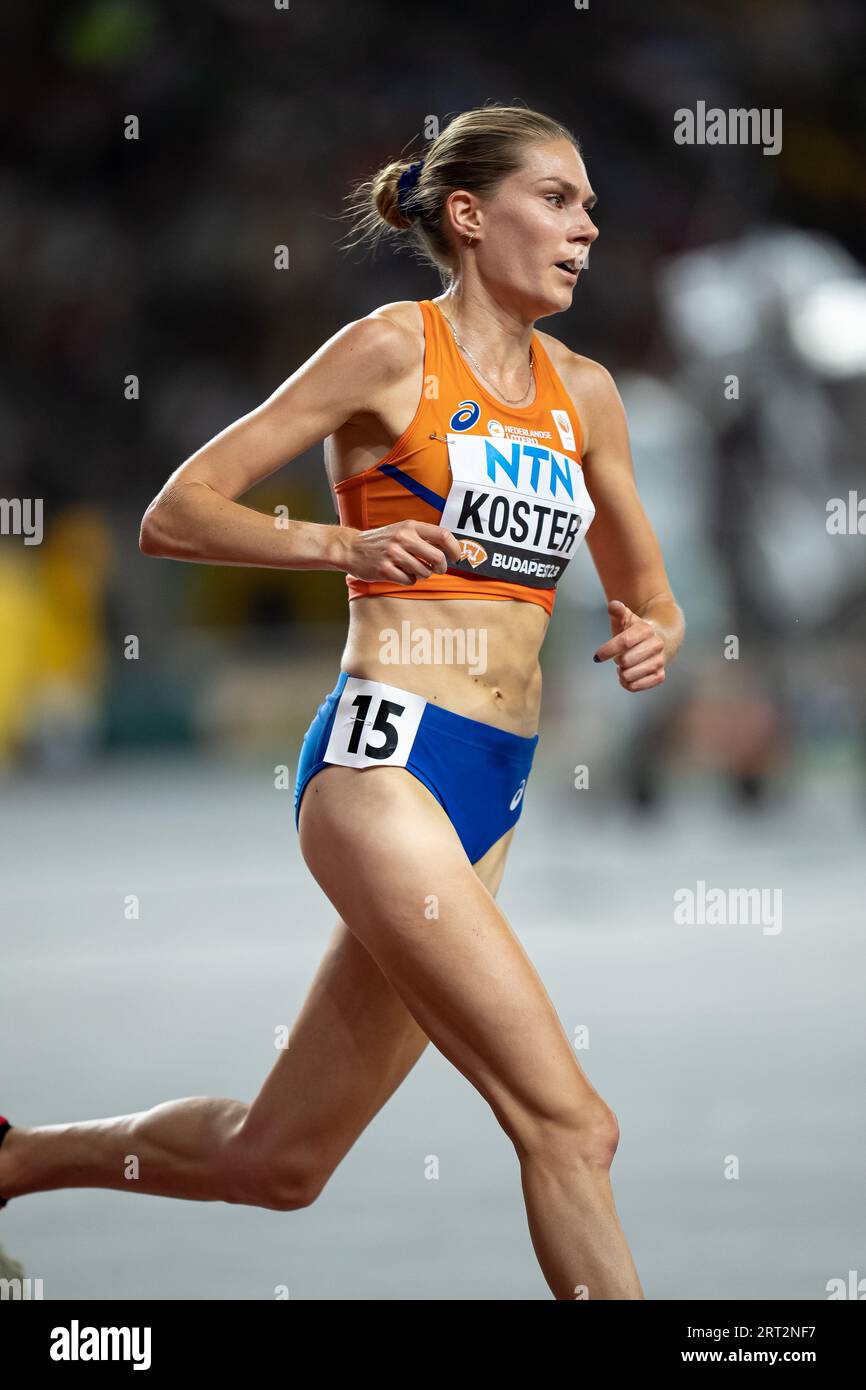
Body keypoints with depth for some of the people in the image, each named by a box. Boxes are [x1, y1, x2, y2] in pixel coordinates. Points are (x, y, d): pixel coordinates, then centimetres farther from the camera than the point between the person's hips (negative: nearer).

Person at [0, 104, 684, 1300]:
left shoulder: (583, 393, 15)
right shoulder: (391, 352, -3)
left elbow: (647, 592, 26)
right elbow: (173, 516, -3)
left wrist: (654, 636, 2)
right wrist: (346, 543, -18)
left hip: (494, 794, 7)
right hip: (385, 763, -7)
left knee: (274, 1162, 14)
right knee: (569, 1125, -16)